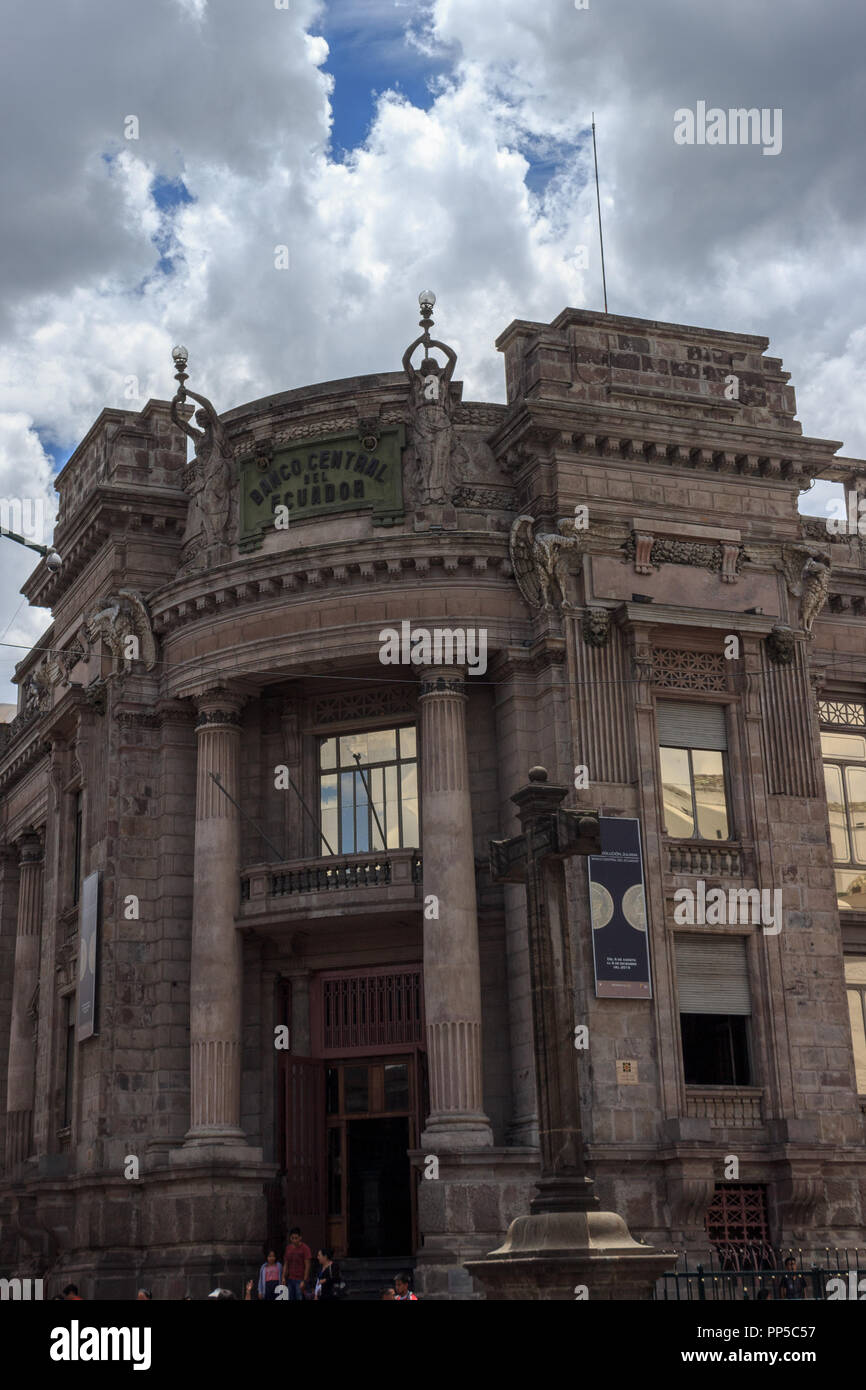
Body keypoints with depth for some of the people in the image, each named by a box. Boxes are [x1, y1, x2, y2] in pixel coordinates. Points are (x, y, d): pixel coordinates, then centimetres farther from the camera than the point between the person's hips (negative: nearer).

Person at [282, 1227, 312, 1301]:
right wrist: (283, 1277, 5)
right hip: (290, 1279, 6)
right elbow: (285, 1264, 16)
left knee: (300, 1300, -10)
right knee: (291, 1299, 4)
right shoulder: (288, 1248, 10)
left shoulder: (305, 1248, -7)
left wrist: (304, 1281, -15)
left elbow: (307, 1266, -9)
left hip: (300, 1280, -5)